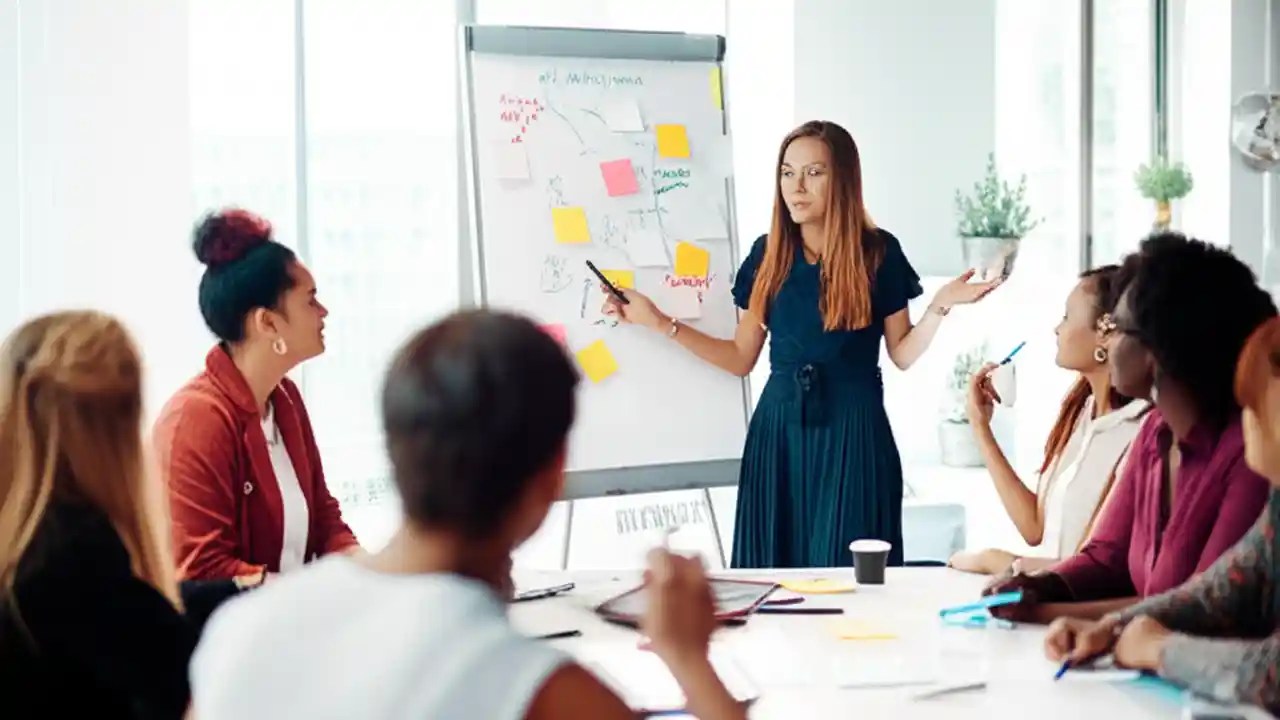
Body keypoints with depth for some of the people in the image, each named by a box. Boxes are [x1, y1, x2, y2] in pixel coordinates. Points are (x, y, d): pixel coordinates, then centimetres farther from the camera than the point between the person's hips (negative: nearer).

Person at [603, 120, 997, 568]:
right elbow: (741, 359, 8)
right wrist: (660, 323, 3)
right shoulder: (768, 253, 5)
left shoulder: (878, 252, -2)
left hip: (852, 430, -3)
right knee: (772, 577, 3)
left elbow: (903, 355, 1)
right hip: (780, 428, 3)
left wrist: (940, 306, -15)